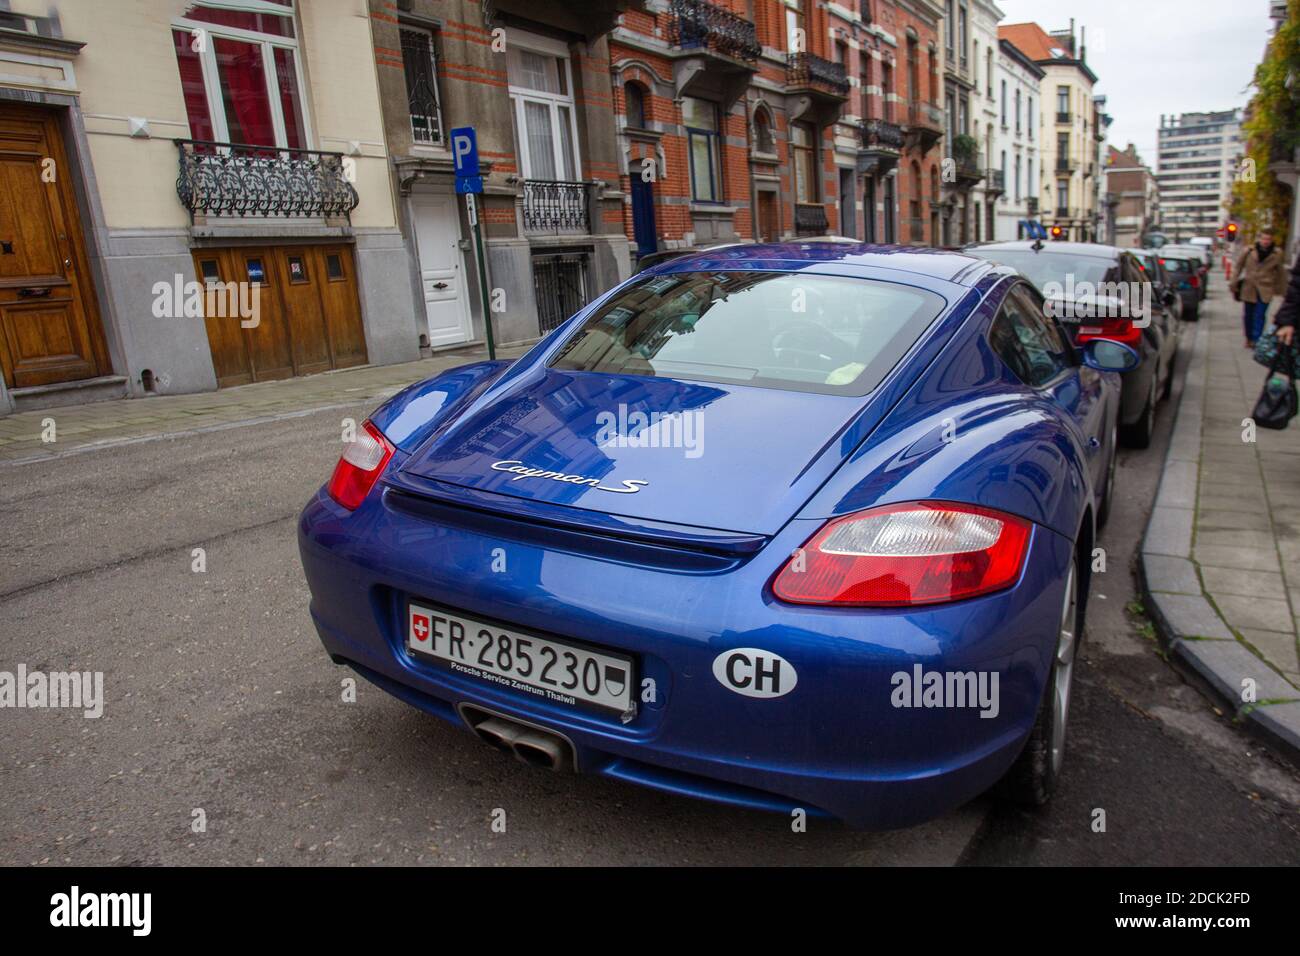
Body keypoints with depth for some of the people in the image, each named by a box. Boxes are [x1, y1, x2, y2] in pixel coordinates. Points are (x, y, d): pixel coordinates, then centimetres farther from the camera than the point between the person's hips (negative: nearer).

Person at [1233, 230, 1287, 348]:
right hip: (1249, 288, 1)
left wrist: (1278, 288, 13)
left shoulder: (1276, 255, -1)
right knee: (1248, 315, 9)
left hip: (1265, 290, -1)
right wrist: (1234, 284, 2)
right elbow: (1238, 267, 4)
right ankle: (1249, 338, 23)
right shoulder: (1249, 251, -4)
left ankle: (1255, 340, -6)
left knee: (1259, 316, -7)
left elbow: (1280, 272, 11)